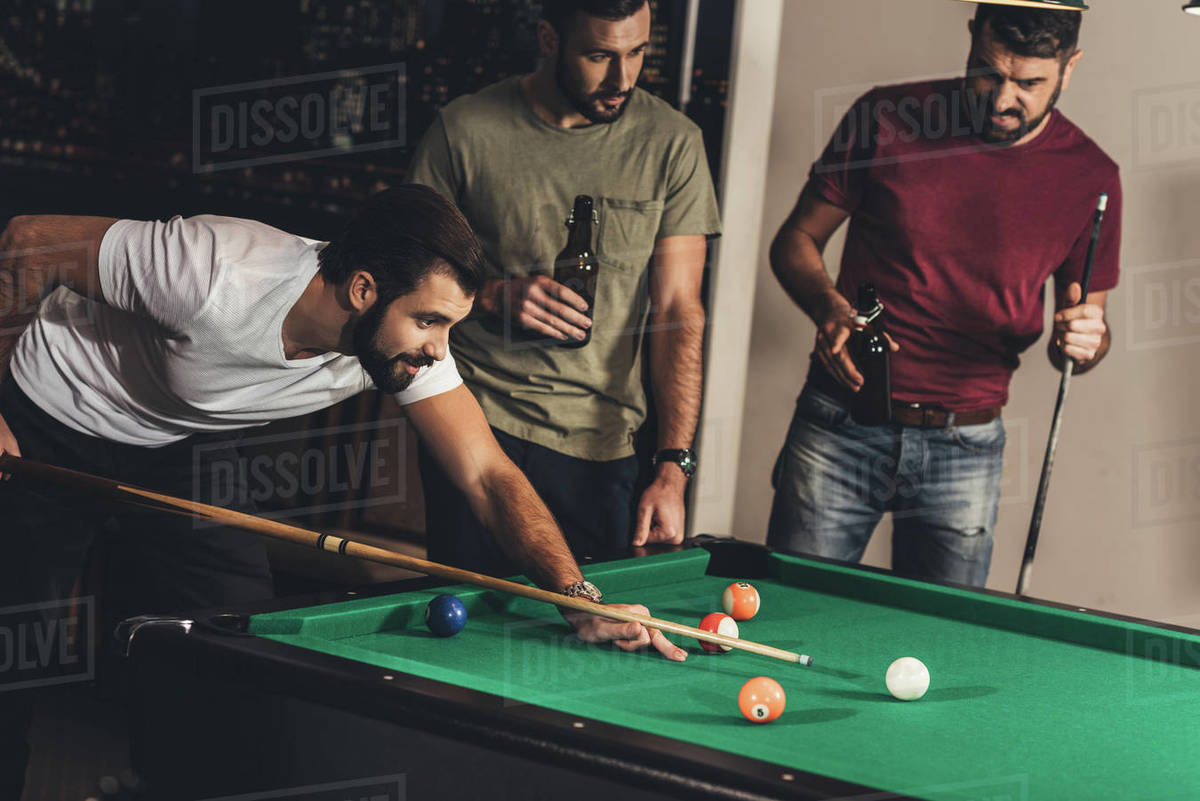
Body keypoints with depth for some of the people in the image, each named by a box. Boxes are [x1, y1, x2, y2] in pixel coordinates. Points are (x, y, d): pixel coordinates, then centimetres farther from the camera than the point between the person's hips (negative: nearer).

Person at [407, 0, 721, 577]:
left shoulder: (672, 144, 0)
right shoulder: (465, 131, -3)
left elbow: (677, 311, -3)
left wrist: (672, 467, -12)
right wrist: (491, 293, -14)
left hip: (600, 443, 1)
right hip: (479, 419, -1)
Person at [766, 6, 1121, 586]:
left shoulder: (1091, 178, -2)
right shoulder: (886, 119, -5)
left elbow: (1086, 319, 9)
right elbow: (796, 240, 5)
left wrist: (1085, 340, -15)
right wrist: (831, 309, -15)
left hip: (965, 451, 0)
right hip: (838, 430, 0)